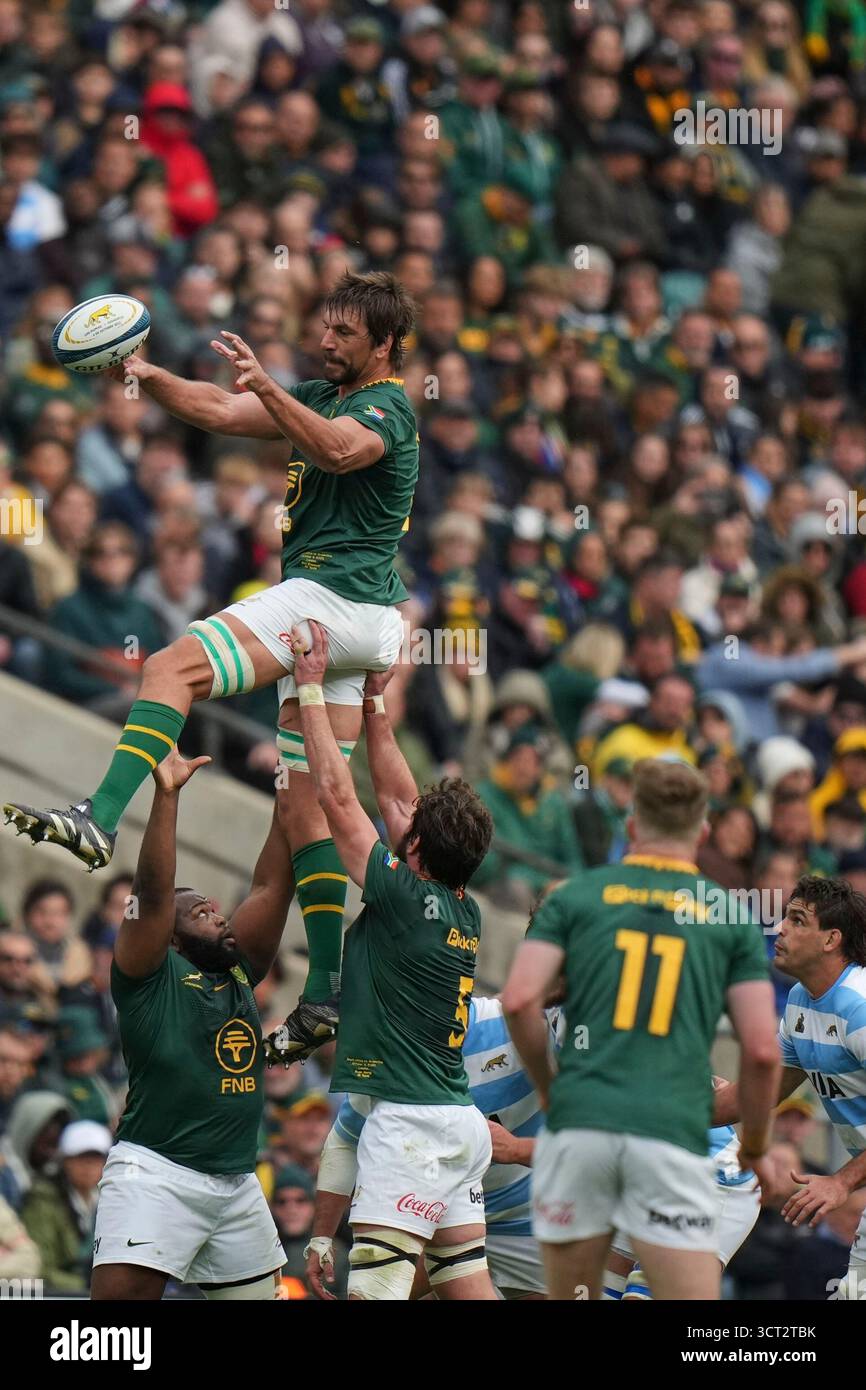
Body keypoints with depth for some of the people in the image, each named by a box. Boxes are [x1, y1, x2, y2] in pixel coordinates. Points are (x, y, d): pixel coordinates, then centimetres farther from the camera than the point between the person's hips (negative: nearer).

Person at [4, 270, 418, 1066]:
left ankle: (101, 820, -37)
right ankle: (327, 997, 4)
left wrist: (266, 387, -41)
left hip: (336, 597, -10)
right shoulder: (323, 397, 22)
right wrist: (148, 376, 3)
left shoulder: (388, 405, -6)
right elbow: (222, 412, 18)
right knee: (306, 812, 7)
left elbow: (341, 450, -29)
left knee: (175, 667, -23)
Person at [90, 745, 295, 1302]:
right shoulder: (151, 975, -1)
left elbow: (272, 889, 12)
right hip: (156, 1172, -7)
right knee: (122, 1293, -19)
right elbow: (154, 894, -14)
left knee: (257, 1297, 9)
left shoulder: (238, 972, 15)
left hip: (238, 1183, 7)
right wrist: (167, 796, -21)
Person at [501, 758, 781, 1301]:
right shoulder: (732, 917, 10)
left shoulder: (576, 896, 11)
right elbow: (762, 1050, 4)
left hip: (580, 1123, 1)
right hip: (673, 1133, -1)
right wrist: (755, 1148, 18)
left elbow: (519, 999, -1)